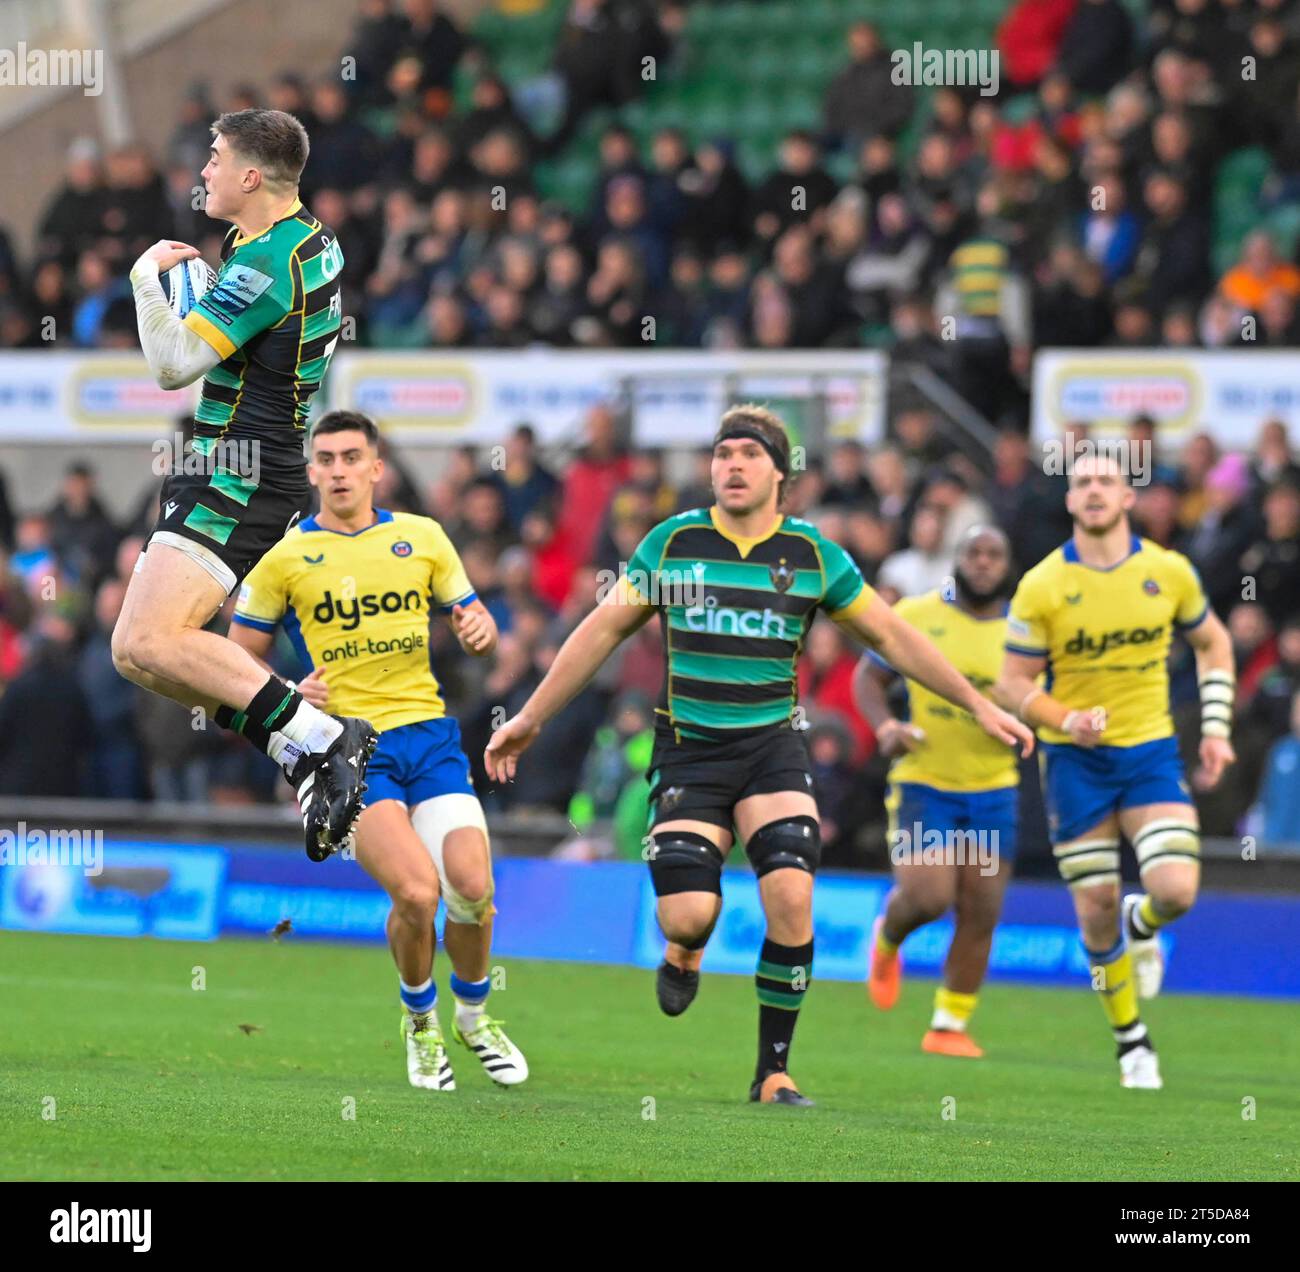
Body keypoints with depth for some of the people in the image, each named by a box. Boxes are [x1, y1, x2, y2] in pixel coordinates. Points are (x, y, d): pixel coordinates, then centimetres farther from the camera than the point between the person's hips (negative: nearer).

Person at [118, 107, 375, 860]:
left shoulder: (266, 262, -18)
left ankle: (317, 737, -24)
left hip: (238, 474, -11)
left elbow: (174, 365, -19)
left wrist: (148, 276, -6)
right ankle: (312, 759, 6)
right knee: (140, 650, 10)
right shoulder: (316, 242, 13)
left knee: (147, 643, -24)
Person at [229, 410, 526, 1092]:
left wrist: (480, 627, -5)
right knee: (418, 892, -22)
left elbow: (473, 619, 19)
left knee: (472, 888, -14)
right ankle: (420, 1020, 7)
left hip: (428, 733, 3)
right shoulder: (284, 557, 3)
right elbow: (240, 659, 9)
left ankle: (473, 1010, 18)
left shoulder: (422, 537, 9)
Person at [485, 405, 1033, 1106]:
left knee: (791, 898, -19)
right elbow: (602, 630, 7)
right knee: (688, 915, -16)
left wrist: (980, 705, 9)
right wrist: (529, 718, 8)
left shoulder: (813, 555, 1)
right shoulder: (673, 542, 0)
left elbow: (892, 635, 10)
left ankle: (774, 1070, -3)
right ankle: (687, 948, 26)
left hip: (772, 745, 1)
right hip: (688, 750, -1)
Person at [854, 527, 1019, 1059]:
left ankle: (950, 1026, 12)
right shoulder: (915, 615, -2)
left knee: (980, 913, -1)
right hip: (923, 781, -2)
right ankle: (887, 941, 21)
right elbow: (869, 676, 7)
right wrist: (885, 726, -12)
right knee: (927, 897, -16)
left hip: (994, 789, 2)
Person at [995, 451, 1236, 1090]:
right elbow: (1012, 682, -4)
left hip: (1150, 750, 1)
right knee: (1096, 908, -1)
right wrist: (1065, 719, -23)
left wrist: (1215, 728, 6)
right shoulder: (1042, 586, -8)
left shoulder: (1170, 572, -2)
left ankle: (1141, 926, 23)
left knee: (1175, 890, -15)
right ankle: (1130, 1039, 19)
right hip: (1075, 758, -1)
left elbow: (1213, 643, 15)